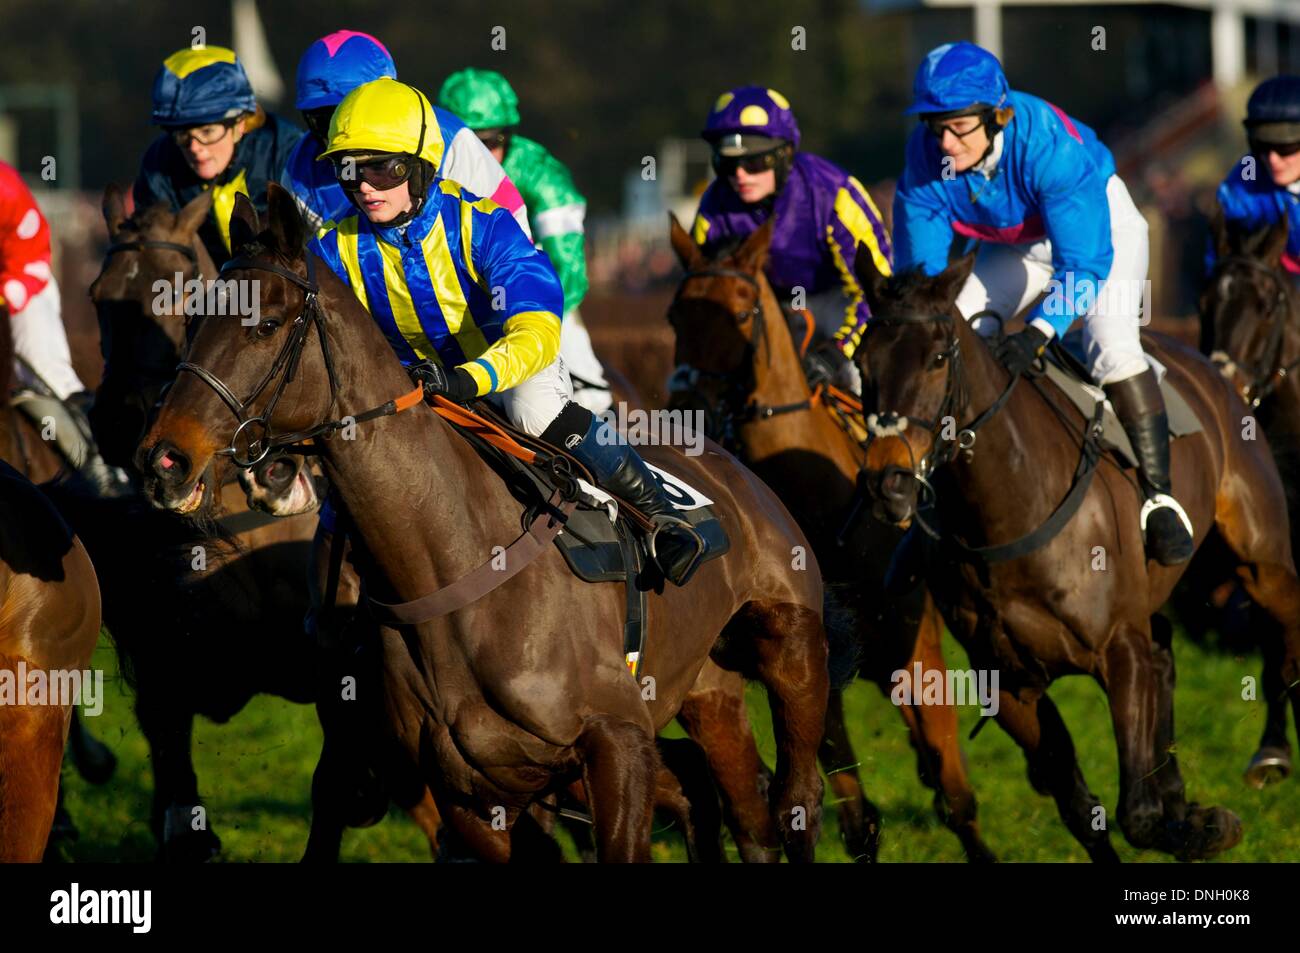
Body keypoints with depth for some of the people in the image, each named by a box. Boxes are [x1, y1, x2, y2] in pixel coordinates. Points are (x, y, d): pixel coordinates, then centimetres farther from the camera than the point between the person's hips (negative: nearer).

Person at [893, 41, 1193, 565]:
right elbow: (919, 265, -14)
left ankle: (1159, 496, -22)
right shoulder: (925, 159, -25)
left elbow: (1085, 260, -38)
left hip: (1099, 223, -5)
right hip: (1016, 244, 5)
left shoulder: (1047, 143, -39)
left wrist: (1037, 332, -49)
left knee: (1111, 344, -26)